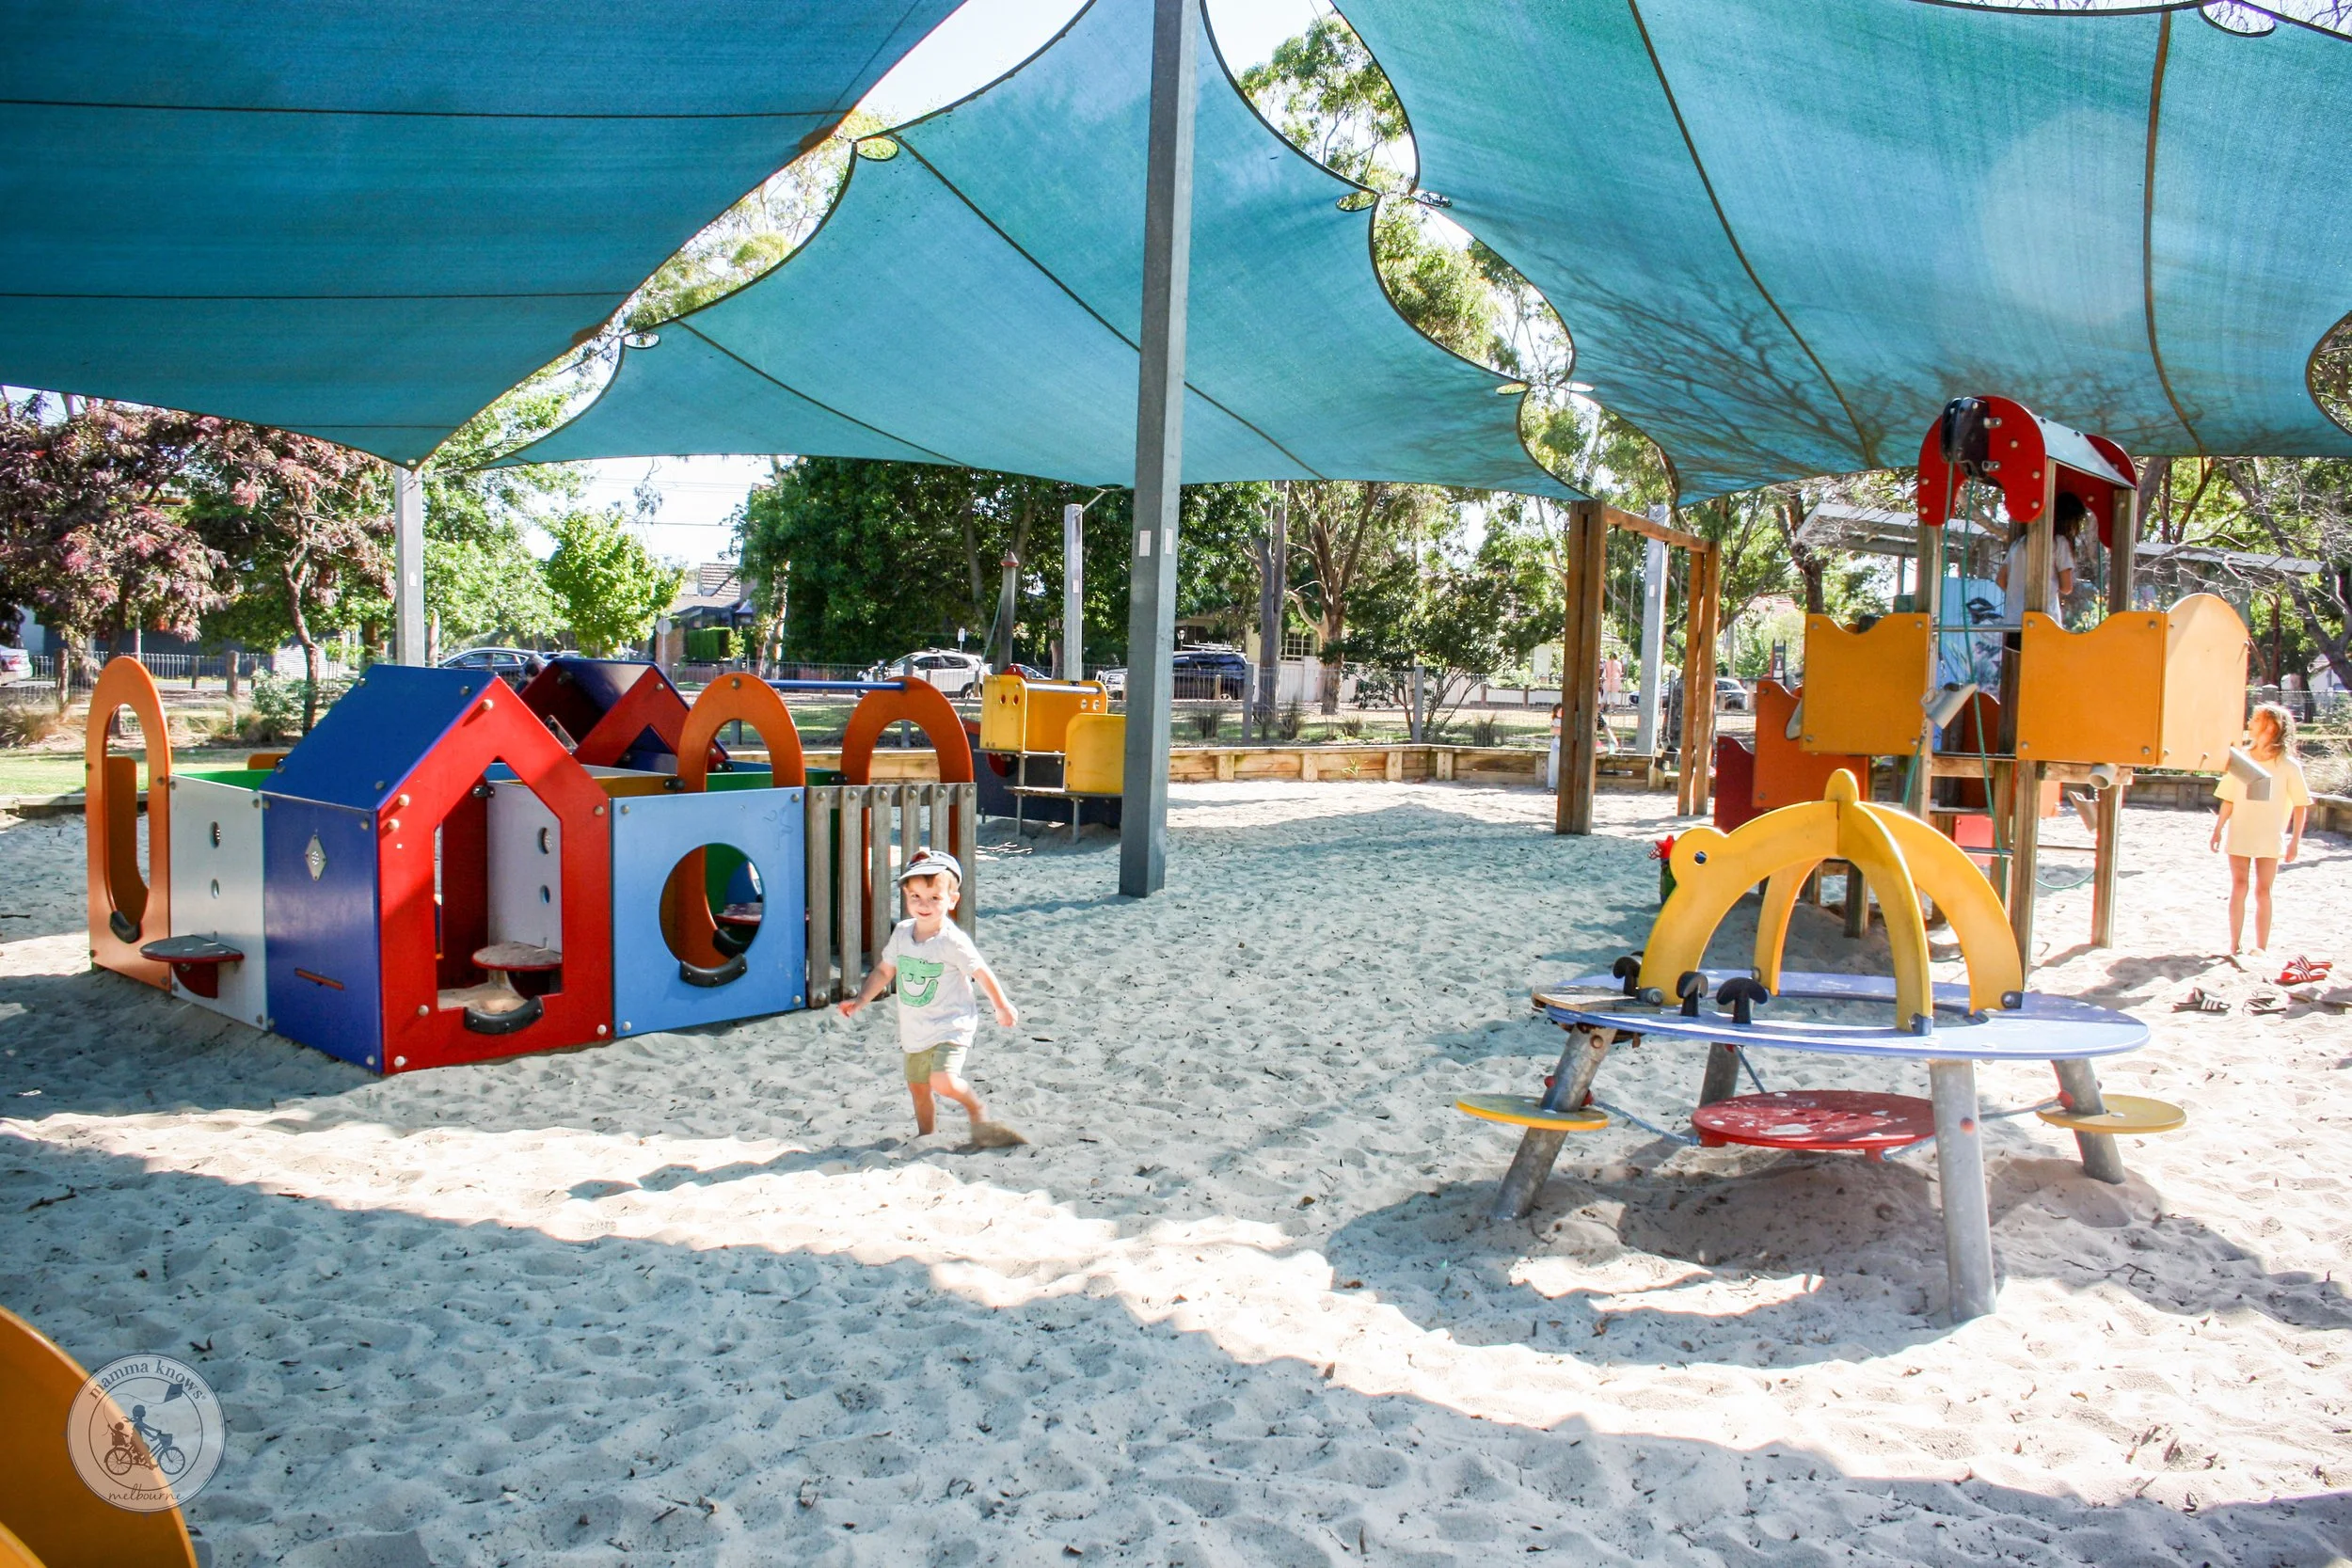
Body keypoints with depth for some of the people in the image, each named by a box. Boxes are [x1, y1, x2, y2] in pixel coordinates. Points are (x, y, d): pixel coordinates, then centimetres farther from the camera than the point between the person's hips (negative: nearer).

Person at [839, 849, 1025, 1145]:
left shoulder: (953, 941, -20)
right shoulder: (902, 932, -2)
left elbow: (982, 974, -9)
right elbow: (885, 970, 11)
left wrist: (1003, 1007, 0)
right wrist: (860, 1001, 5)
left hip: (950, 1025, -6)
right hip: (914, 1030, 6)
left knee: (943, 1081, -23)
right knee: (917, 1087, 16)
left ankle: (978, 1109, 5)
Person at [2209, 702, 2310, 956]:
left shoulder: (2289, 766, -6)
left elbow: (2301, 805, -3)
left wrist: (2295, 840, -6)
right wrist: (2218, 830, 5)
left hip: (2270, 838, -2)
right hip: (2239, 834, 2)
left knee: (2262, 890, 1)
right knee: (2239, 886, 0)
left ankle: (2261, 949, 8)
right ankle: (2235, 947, 5)